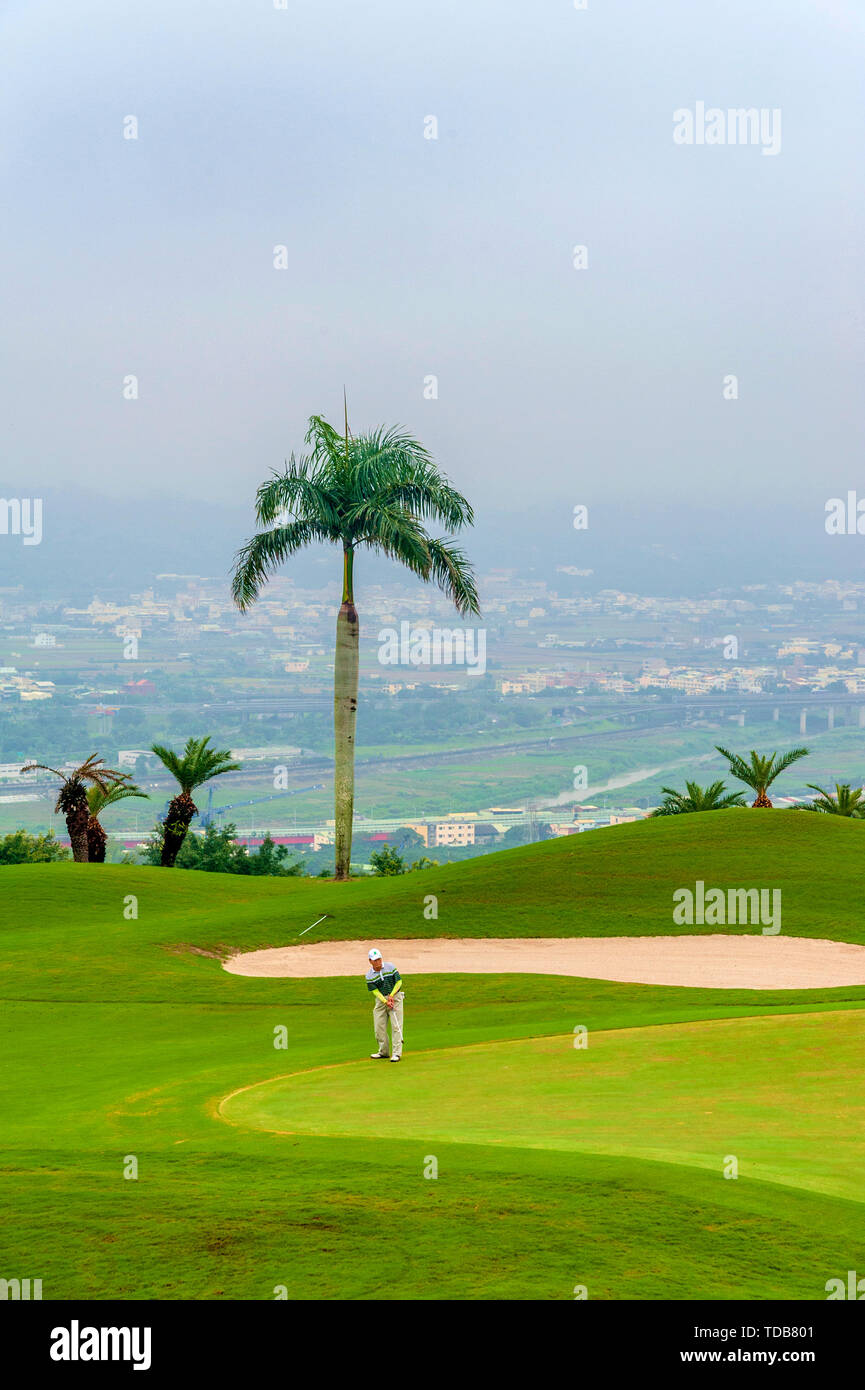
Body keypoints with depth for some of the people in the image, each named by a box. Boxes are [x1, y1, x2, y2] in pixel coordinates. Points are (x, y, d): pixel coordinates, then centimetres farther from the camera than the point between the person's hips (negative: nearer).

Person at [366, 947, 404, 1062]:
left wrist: (391, 996, -12)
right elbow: (375, 991, -7)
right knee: (379, 1026, 3)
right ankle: (383, 1052, 17)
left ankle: (396, 1053, -12)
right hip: (381, 999, 3)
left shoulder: (390, 967, -8)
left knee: (396, 1026, -9)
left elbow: (398, 982, -4)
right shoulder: (369, 975, -5)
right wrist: (386, 1002, -17)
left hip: (395, 997, -3)